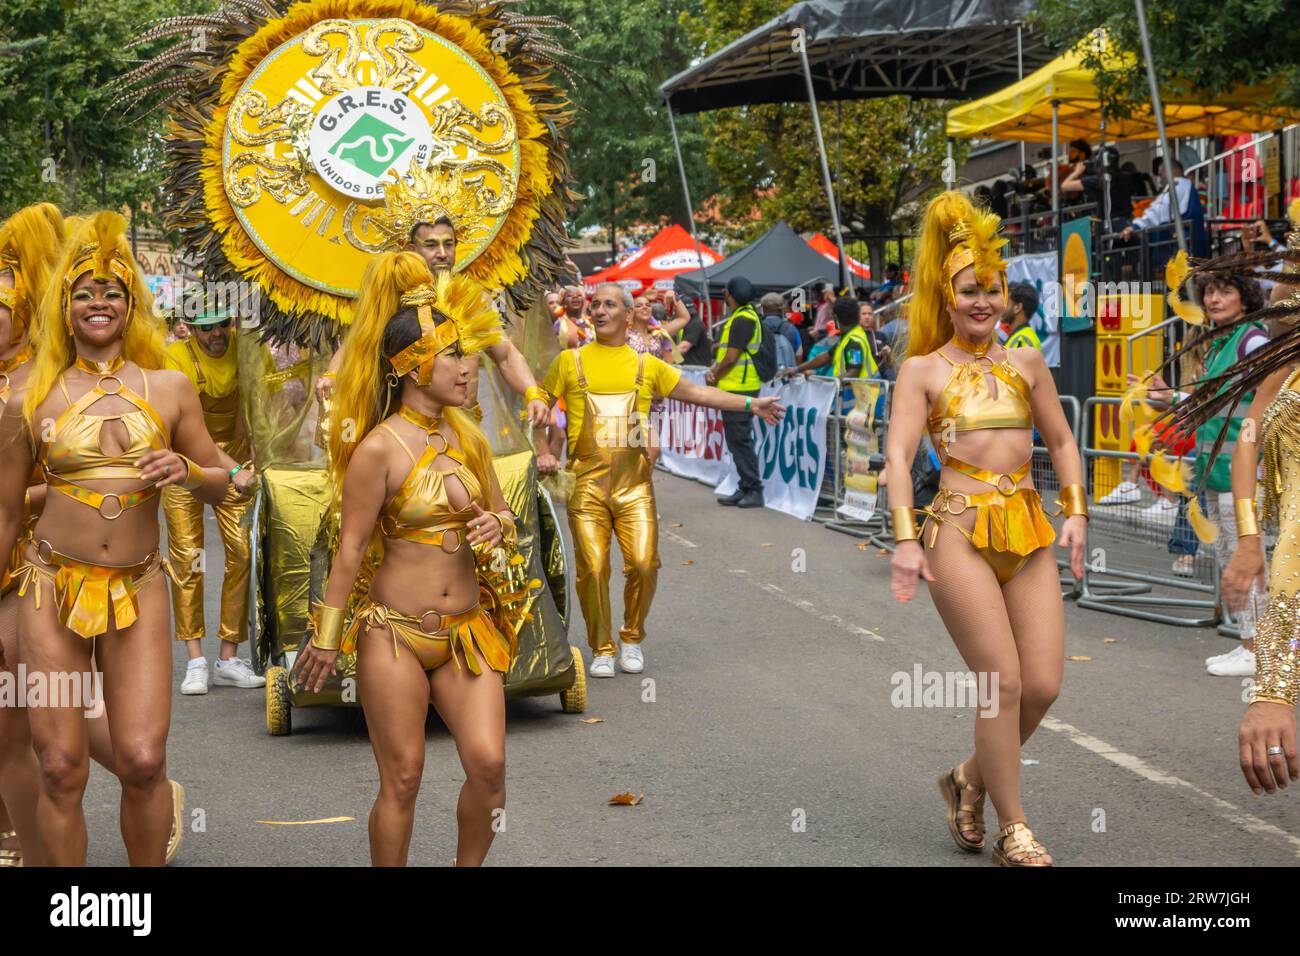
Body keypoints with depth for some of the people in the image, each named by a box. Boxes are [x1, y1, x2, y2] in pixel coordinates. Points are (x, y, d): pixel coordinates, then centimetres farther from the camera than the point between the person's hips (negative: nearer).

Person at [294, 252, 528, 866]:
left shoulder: (468, 437, 5)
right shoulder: (378, 448, -12)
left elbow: (501, 513, 19)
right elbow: (351, 550, -9)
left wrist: (498, 527, -5)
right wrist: (325, 638, -5)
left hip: (466, 629, 5)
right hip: (395, 632, -5)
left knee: (488, 764, -4)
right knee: (402, 781, 1)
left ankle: (468, 866, 17)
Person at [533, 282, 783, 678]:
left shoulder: (646, 366, 12)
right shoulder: (570, 361, 8)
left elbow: (696, 392, 16)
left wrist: (750, 404, 13)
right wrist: (543, 452, 2)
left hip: (634, 483, 1)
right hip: (586, 482, -1)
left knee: (643, 563, -9)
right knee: (592, 567, -7)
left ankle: (632, 638, 14)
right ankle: (601, 649, 10)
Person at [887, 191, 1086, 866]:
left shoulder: (1026, 364, 14)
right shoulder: (923, 369, 2)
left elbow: (1061, 442, 20)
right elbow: (898, 457, -6)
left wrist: (1076, 513, 7)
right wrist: (905, 539, -17)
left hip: (1028, 532, 5)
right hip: (960, 533, -5)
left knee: (1044, 684, -2)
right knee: (1005, 682, -8)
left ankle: (970, 781, 25)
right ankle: (1014, 832, 5)